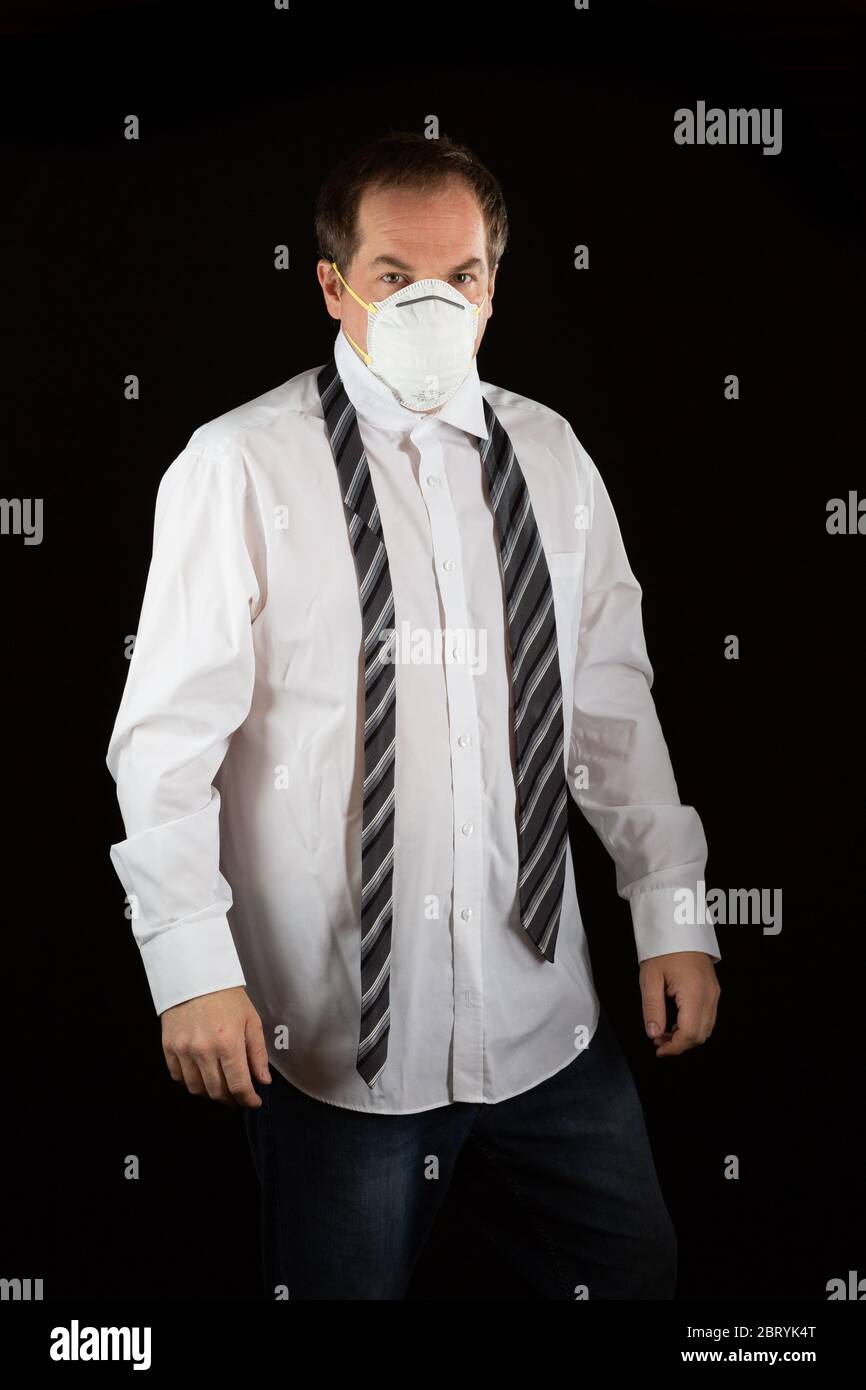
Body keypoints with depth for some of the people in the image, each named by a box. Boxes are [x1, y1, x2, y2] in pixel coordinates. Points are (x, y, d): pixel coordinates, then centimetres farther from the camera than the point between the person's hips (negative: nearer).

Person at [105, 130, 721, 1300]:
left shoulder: (550, 457, 5)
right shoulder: (240, 470, -9)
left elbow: (613, 702, 9)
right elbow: (168, 738, -10)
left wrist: (672, 911, 7)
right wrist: (193, 967, -15)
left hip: (543, 1015, 4)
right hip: (337, 1031, -4)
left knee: (637, 1270, 15)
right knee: (350, 1279, 12)